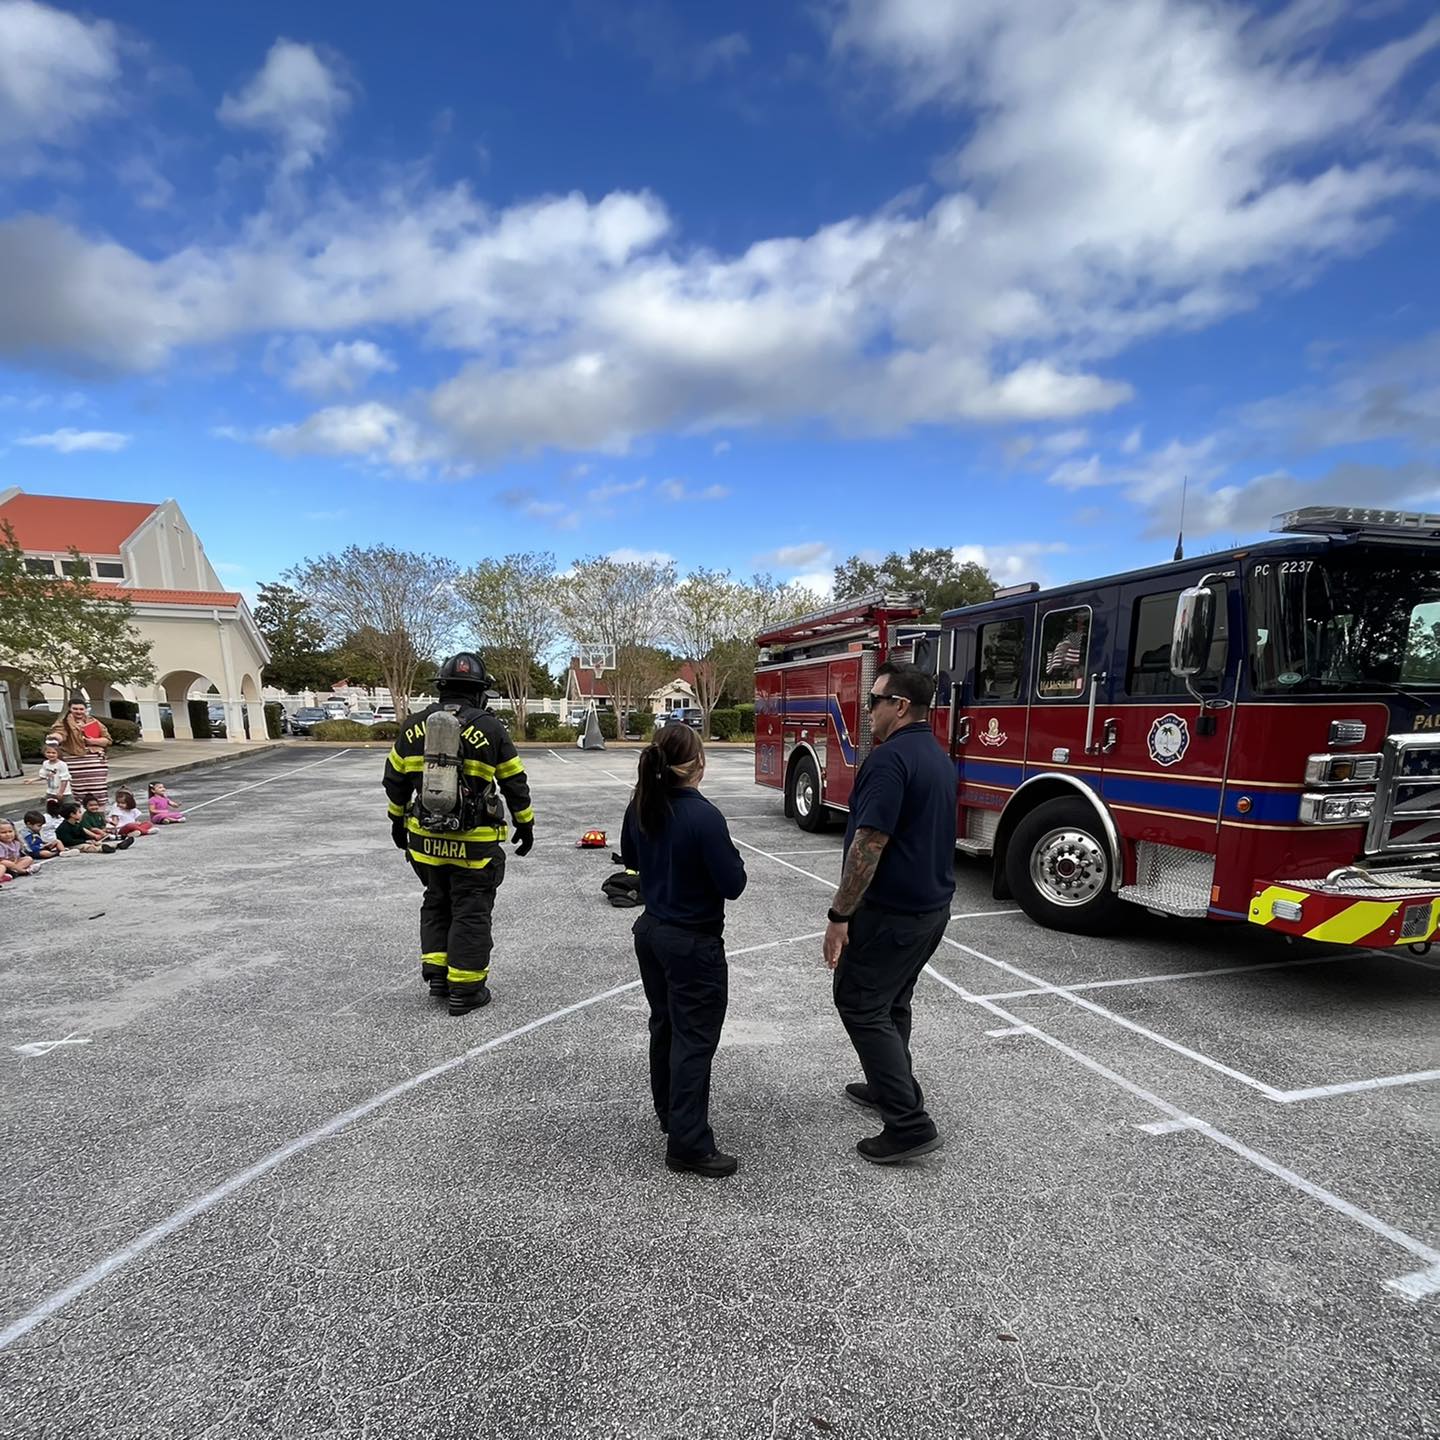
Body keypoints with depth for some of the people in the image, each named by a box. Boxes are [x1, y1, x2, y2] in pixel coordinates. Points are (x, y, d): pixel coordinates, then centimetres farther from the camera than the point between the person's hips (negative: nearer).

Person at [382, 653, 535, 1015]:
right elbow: (515, 782, -3)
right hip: (474, 843, -4)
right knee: (471, 913, 6)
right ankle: (465, 989, 14)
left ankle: (437, 975, 27)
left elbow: (396, 779, 12)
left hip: (426, 838, 4)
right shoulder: (490, 729, -10)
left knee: (436, 904, 23)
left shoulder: (414, 727, 2)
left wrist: (397, 820, 26)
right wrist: (525, 824, 10)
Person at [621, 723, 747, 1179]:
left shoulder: (640, 806, -3)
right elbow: (732, 884, -20)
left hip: (651, 931, 8)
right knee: (694, 1040, 4)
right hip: (693, 944, -8)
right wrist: (730, 855, -4)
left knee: (665, 1026, 22)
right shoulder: (704, 816, -25)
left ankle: (670, 1114, 40)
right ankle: (688, 1144, 12)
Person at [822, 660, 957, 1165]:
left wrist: (839, 916, -19)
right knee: (891, 1001, 22)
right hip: (932, 905, 10)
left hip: (892, 911, -9)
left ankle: (910, 1123, 3)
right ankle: (890, 1087, 37)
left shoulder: (890, 758, -22)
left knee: (860, 1004, 1)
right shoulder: (938, 757, 10)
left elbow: (869, 844, -26)